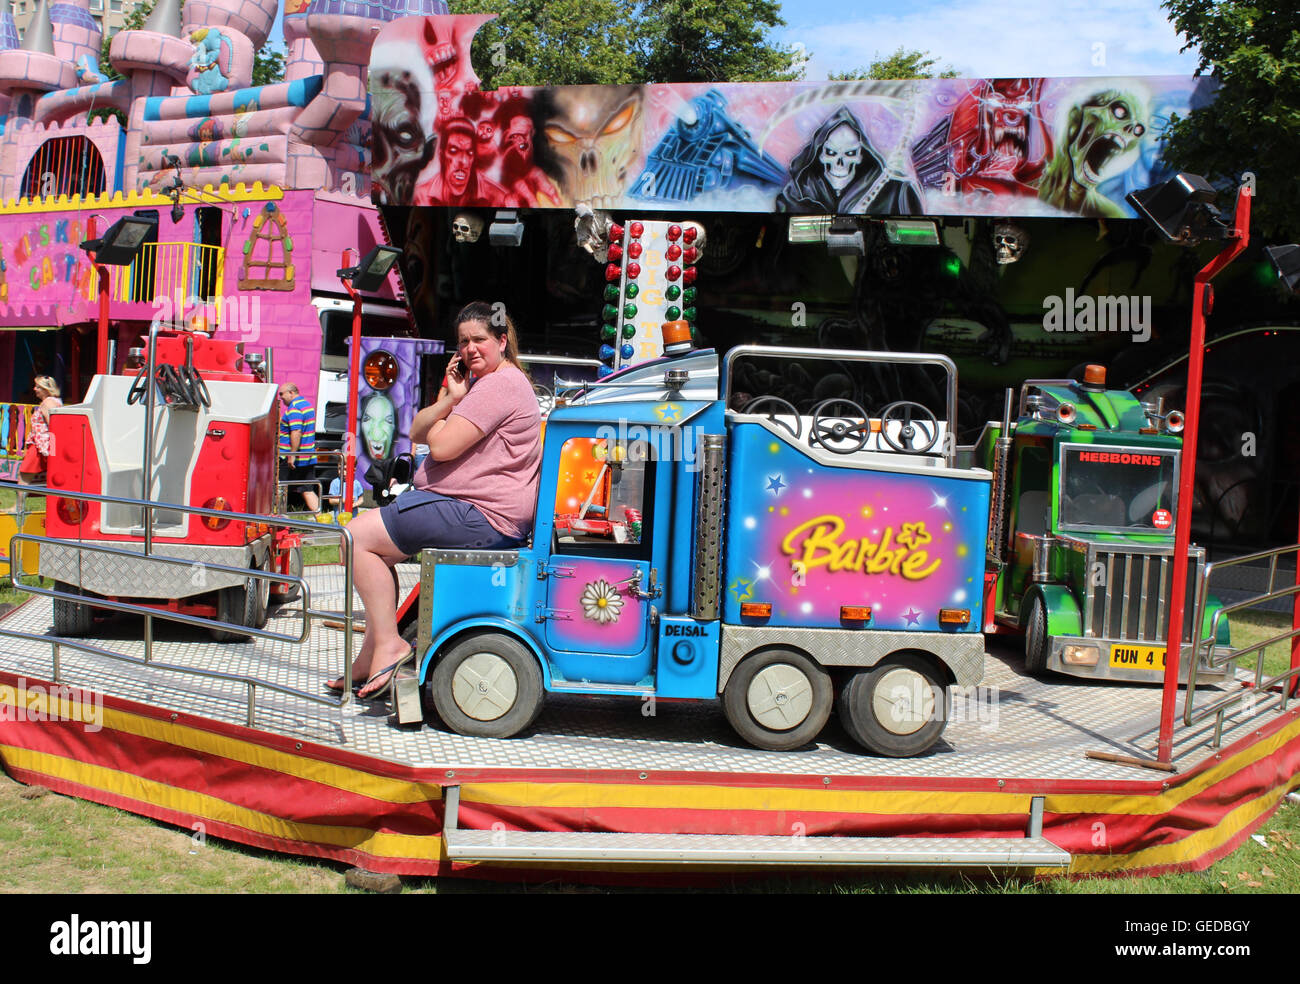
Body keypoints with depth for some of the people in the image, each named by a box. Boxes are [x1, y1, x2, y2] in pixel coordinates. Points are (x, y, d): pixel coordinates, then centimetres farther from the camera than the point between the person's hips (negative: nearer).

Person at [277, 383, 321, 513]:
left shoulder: (294, 408, -15)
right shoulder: (308, 405, 16)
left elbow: (296, 432, -25)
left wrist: (292, 455, -26)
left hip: (291, 459, -9)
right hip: (309, 458, 9)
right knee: (307, 491, 6)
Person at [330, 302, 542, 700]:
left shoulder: (499, 385, -16)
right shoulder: (481, 383, 20)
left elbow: (441, 446, -23)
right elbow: (416, 433, 17)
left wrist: (447, 412, -2)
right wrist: (450, 400, 0)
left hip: (480, 516, -12)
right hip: (474, 509, 12)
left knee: (359, 536, -10)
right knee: (377, 548, 18)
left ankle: (389, 644, -9)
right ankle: (372, 656, 16)